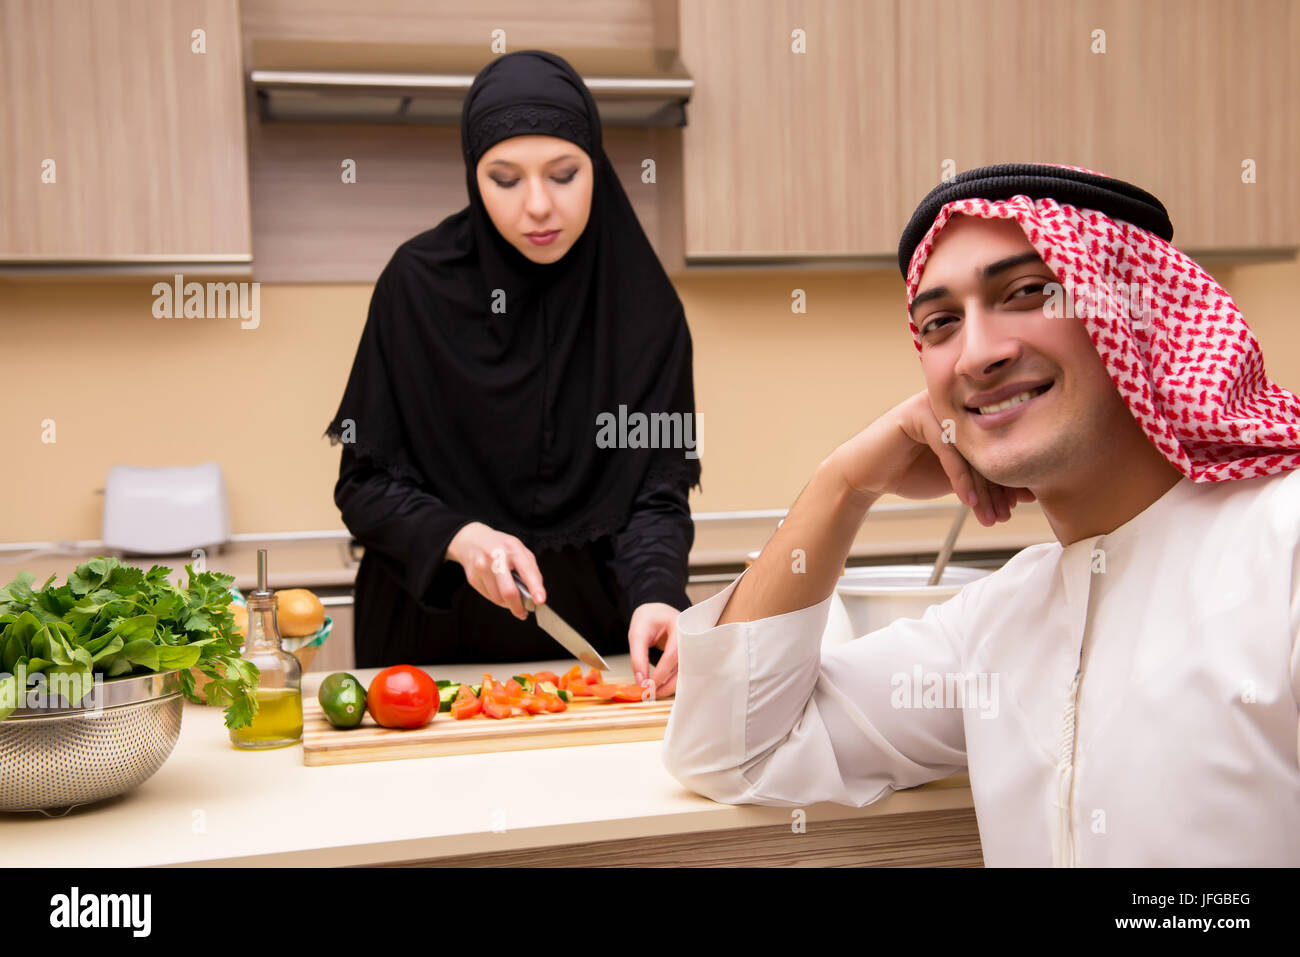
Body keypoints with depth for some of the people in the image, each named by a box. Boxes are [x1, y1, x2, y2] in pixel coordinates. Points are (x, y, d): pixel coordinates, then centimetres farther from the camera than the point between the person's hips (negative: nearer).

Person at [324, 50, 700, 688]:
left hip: (592, 631, 0)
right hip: (434, 632, 0)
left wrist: (656, 596, -27)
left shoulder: (643, 302, -5)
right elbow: (365, 481, -3)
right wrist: (460, 537, -21)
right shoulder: (417, 282, -7)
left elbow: (657, 490, -7)